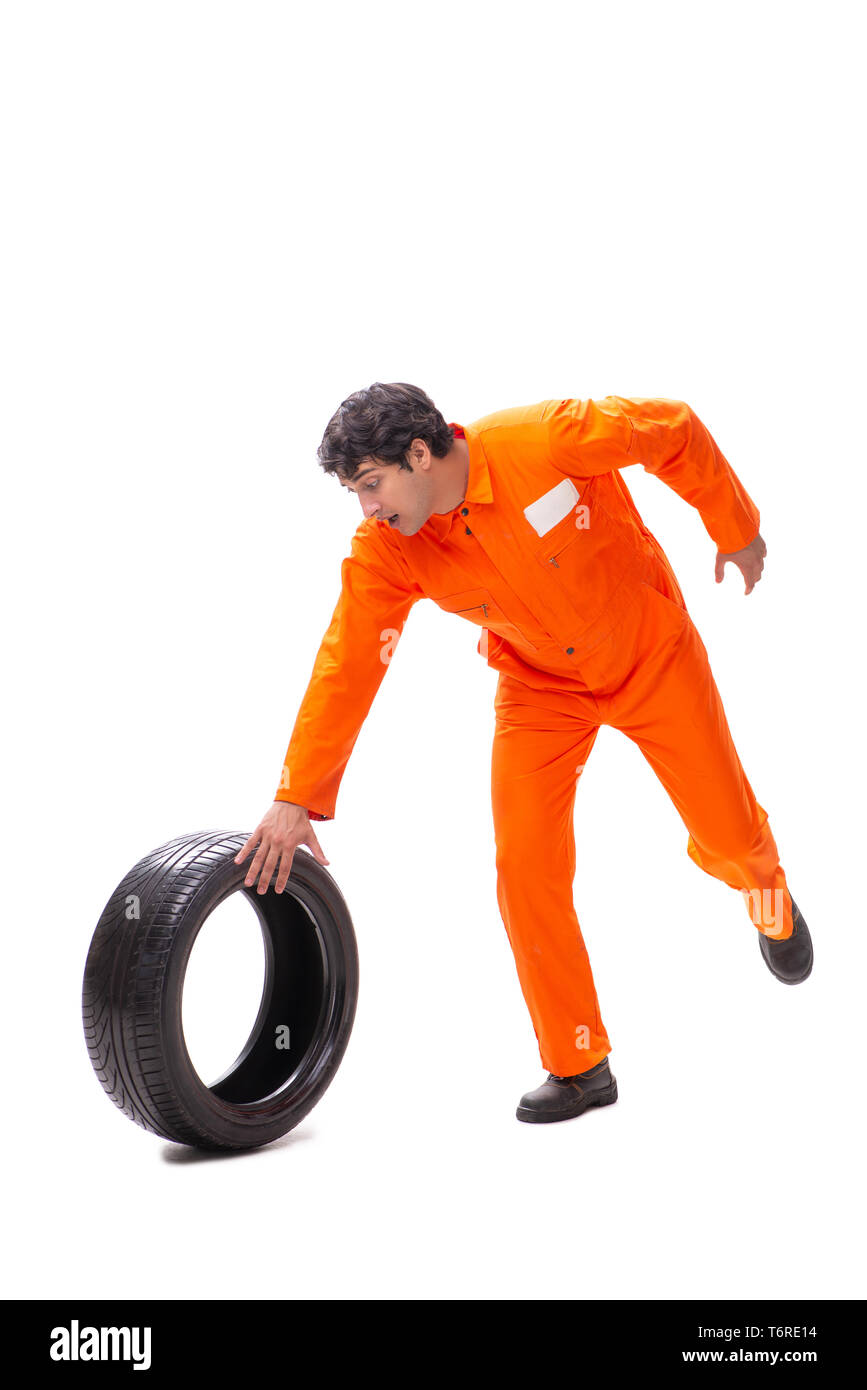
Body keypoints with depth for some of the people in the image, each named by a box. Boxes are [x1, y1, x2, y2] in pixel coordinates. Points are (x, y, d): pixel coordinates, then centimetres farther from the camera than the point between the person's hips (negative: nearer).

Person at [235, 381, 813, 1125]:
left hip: (653, 652, -2)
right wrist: (297, 798, -24)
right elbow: (345, 667, -19)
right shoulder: (381, 551, -21)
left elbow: (674, 429, -17)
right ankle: (577, 1065, 5)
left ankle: (766, 892, 44)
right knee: (525, 864, -11)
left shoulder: (546, 438, -31)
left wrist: (735, 530, -5)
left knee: (729, 834, 4)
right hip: (540, 685, 2)